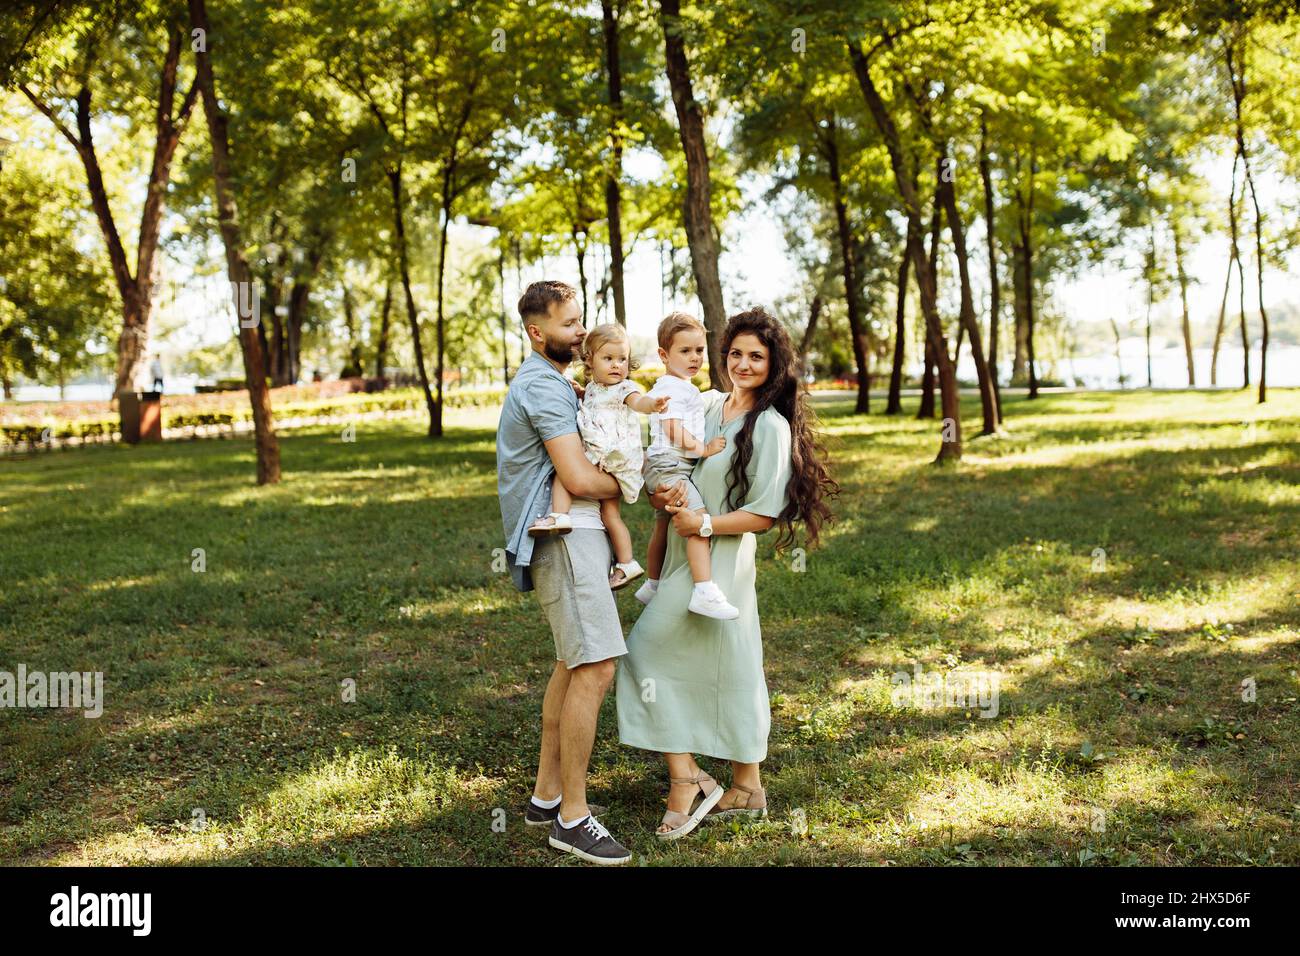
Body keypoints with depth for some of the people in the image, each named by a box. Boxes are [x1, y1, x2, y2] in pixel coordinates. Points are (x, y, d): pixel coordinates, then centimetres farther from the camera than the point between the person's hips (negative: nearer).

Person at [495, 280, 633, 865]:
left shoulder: (552, 383, 21)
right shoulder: (543, 387, -13)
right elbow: (579, 479, -21)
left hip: (577, 535, 11)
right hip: (564, 537, -11)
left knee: (572, 665, 16)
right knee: (594, 670, -13)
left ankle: (546, 796, 24)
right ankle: (572, 818, -8)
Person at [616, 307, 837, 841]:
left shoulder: (771, 427, -11)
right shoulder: (707, 405, 8)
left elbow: (764, 513, -13)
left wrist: (704, 523, -17)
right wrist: (660, 494, -7)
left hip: (720, 560, -7)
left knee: (647, 650, -7)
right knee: (725, 667, 12)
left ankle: (686, 780, 3)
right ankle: (746, 788, 23)